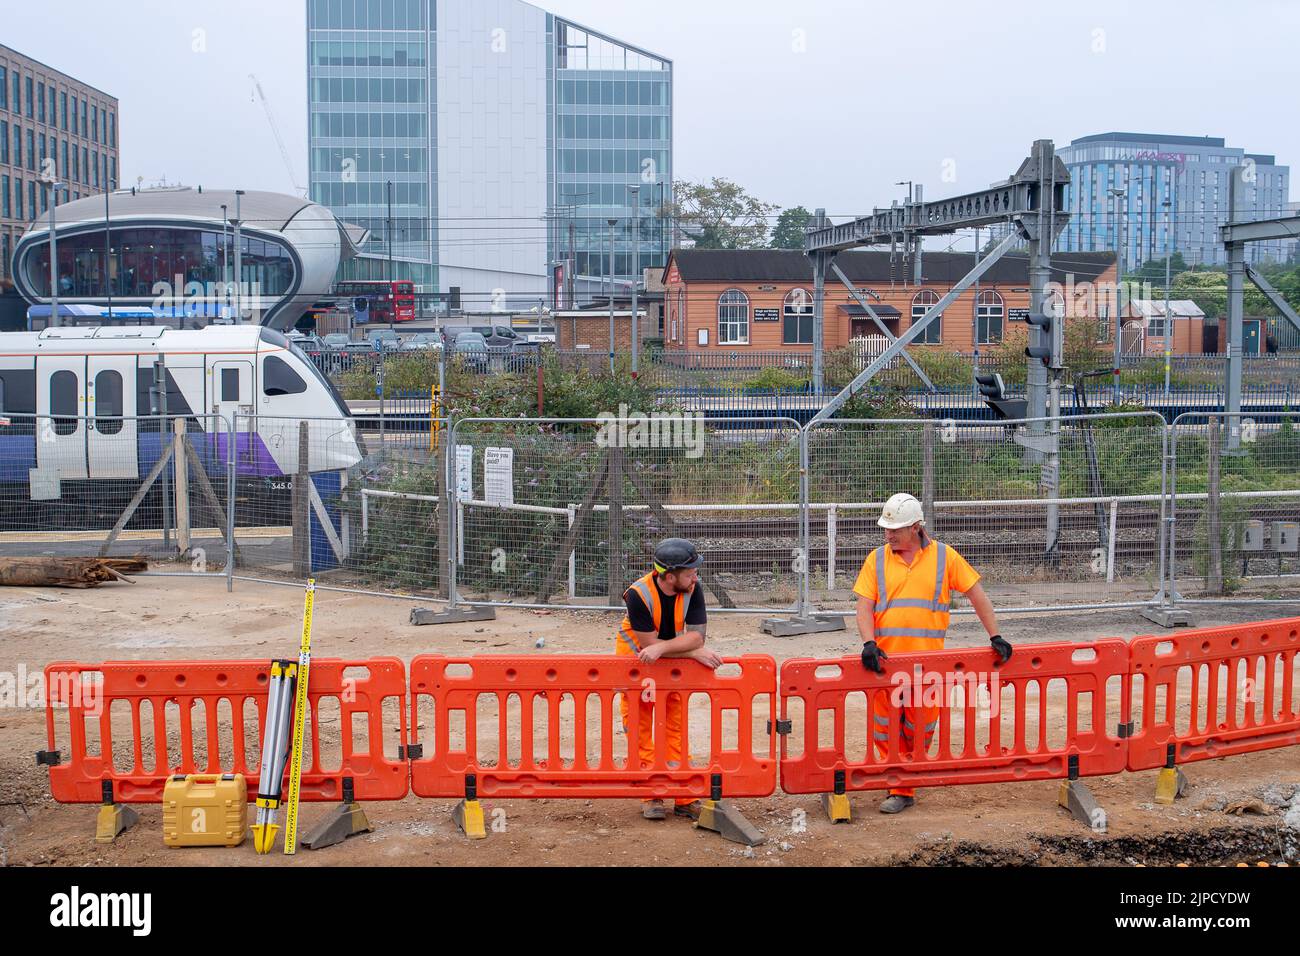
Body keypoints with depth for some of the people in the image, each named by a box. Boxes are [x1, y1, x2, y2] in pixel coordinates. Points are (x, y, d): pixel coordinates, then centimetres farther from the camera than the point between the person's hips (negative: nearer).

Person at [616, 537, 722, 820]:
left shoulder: (692, 589, -22)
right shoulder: (638, 594, -31)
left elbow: (697, 635, -25)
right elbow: (649, 643, -29)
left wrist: (661, 647, -40)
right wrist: (695, 652, -31)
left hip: (673, 661, 3)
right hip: (636, 657, -3)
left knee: (676, 726, 4)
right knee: (639, 727, 0)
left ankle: (684, 798, 8)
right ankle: (650, 796, 7)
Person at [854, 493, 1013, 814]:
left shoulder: (944, 556, 3)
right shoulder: (877, 559, 6)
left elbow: (977, 595, 7)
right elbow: (864, 607, 0)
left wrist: (995, 637, 2)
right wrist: (869, 644, -15)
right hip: (885, 659, 1)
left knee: (919, 729, 5)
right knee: (886, 728, 2)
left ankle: (905, 788, 16)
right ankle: (899, 788, 14)